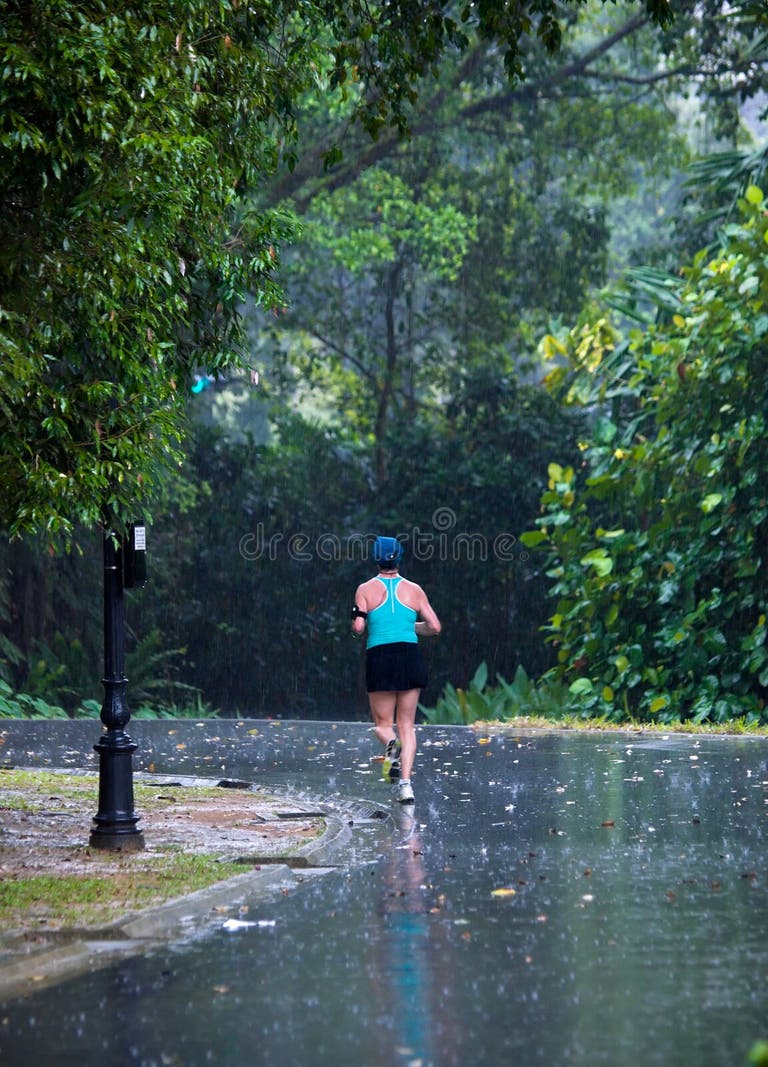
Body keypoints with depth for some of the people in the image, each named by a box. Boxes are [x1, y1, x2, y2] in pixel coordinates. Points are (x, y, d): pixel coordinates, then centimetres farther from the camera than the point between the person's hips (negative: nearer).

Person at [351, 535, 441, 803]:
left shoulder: (366, 589, 2)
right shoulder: (414, 590, 7)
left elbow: (358, 627, -8)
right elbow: (434, 627, 5)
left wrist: (356, 624, 15)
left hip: (379, 658, -1)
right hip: (410, 657, 1)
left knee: (382, 723, 12)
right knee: (407, 725, 8)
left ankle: (392, 745, -24)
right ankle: (405, 783, -7)